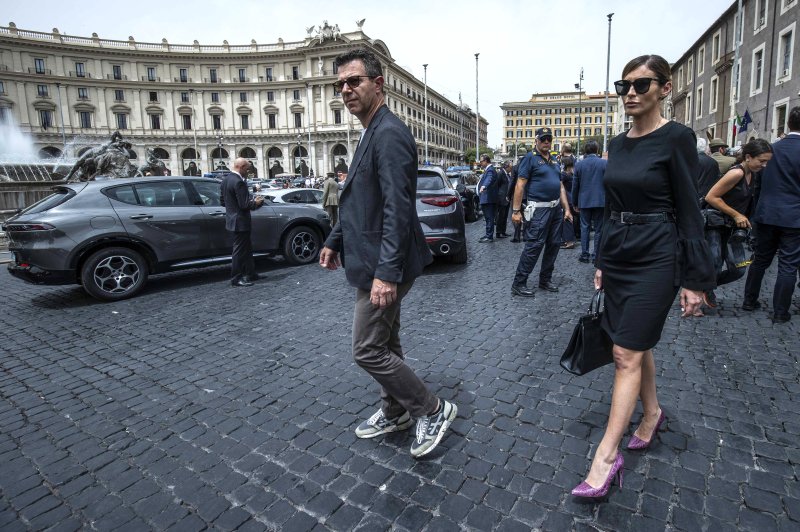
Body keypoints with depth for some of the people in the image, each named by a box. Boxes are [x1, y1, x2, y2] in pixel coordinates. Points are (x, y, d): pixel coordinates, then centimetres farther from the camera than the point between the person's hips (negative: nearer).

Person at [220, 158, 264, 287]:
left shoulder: (226, 179, 9)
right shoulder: (239, 182, -21)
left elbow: (222, 200, 14)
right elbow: (244, 204, -23)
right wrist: (255, 202, -4)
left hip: (232, 219, 10)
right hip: (240, 221, -10)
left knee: (247, 248, 18)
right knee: (239, 250, 0)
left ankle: (250, 273, 27)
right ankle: (236, 279, 8)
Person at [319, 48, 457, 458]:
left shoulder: (389, 133, -17)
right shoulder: (371, 134, 15)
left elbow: (398, 209, -25)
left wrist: (387, 272, -28)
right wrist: (335, 241, 23)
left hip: (383, 266, -10)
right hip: (372, 260, 10)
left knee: (368, 351, -1)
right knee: (385, 344, 19)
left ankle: (433, 411, 15)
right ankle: (395, 412, 37)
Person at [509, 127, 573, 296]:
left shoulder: (554, 160, 17)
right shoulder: (530, 158, -5)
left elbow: (561, 186, 20)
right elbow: (520, 185, -11)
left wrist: (567, 209, 14)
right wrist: (516, 211, -17)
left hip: (556, 209, 8)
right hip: (539, 209, -8)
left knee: (553, 244, 11)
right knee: (534, 246, -10)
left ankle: (545, 280, 23)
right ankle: (518, 284, -3)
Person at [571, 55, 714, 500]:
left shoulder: (677, 138, -9)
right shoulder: (618, 144, 10)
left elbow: (689, 211, -10)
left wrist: (695, 279, -11)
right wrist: (603, 261, 17)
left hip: (656, 257, -7)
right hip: (618, 253, 7)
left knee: (627, 354, -7)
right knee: (638, 345, 17)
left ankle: (607, 456, 2)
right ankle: (652, 412, 39)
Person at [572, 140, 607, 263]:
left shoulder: (579, 164, -1)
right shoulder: (605, 163, -6)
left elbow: (575, 185, 3)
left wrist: (575, 203, 12)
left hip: (584, 201, 1)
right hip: (600, 201, -1)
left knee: (585, 227, 9)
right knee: (599, 229, 6)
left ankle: (584, 254, 9)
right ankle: (596, 255, 9)